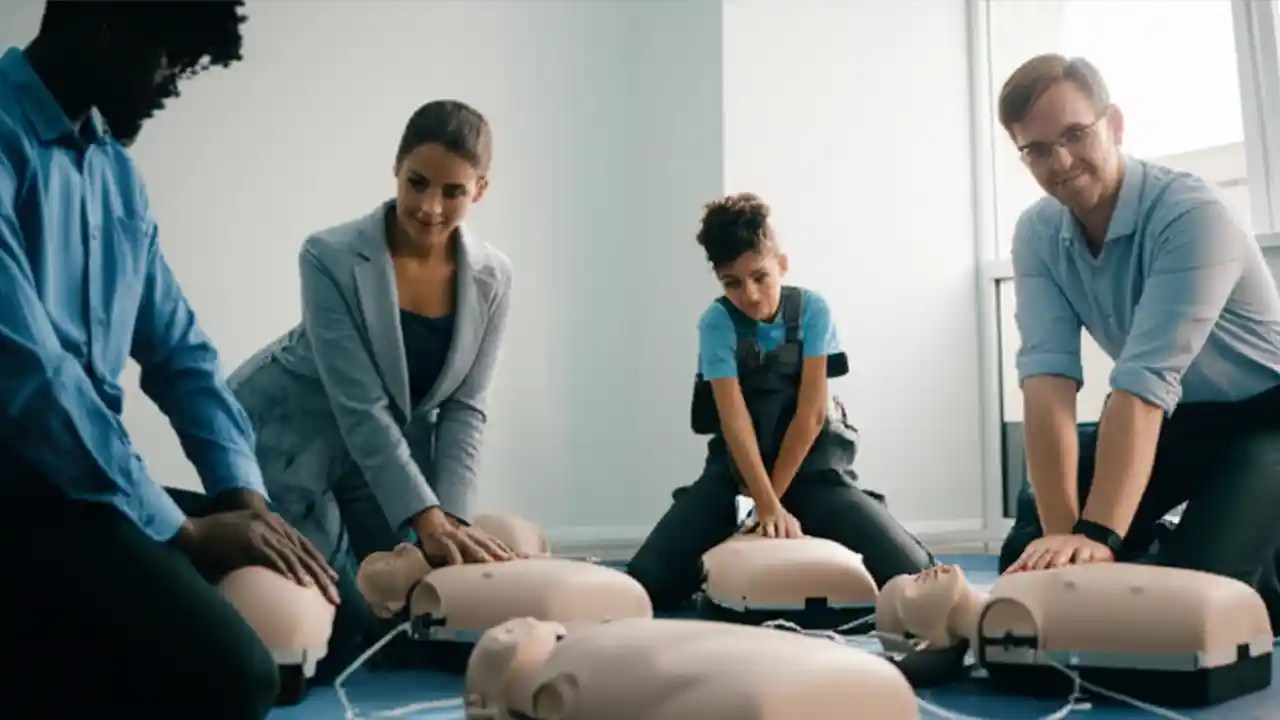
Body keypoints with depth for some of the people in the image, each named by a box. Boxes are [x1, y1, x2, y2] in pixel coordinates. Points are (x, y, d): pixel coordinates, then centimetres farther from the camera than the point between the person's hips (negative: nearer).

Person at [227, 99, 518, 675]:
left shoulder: (492, 279, -11)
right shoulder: (331, 258, -26)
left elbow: (463, 409, -8)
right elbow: (360, 407, -27)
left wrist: (452, 519, -18)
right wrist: (426, 518, -32)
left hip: (387, 449, 5)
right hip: (288, 440, -5)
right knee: (341, 632, -5)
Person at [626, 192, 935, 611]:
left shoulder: (812, 309, -9)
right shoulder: (716, 323, -11)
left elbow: (811, 412, -12)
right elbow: (734, 419, -21)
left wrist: (773, 499, -13)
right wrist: (768, 506, -31)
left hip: (812, 468, 0)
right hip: (737, 470, 0)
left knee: (912, 574, -20)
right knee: (647, 581, -18)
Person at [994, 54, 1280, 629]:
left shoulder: (1191, 215, -29)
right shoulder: (1037, 234, -11)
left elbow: (1145, 381, -37)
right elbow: (1048, 374, -21)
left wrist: (1096, 535, -44)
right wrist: (1060, 528, -30)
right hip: (1174, 416, 6)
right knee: (1030, 552, -8)